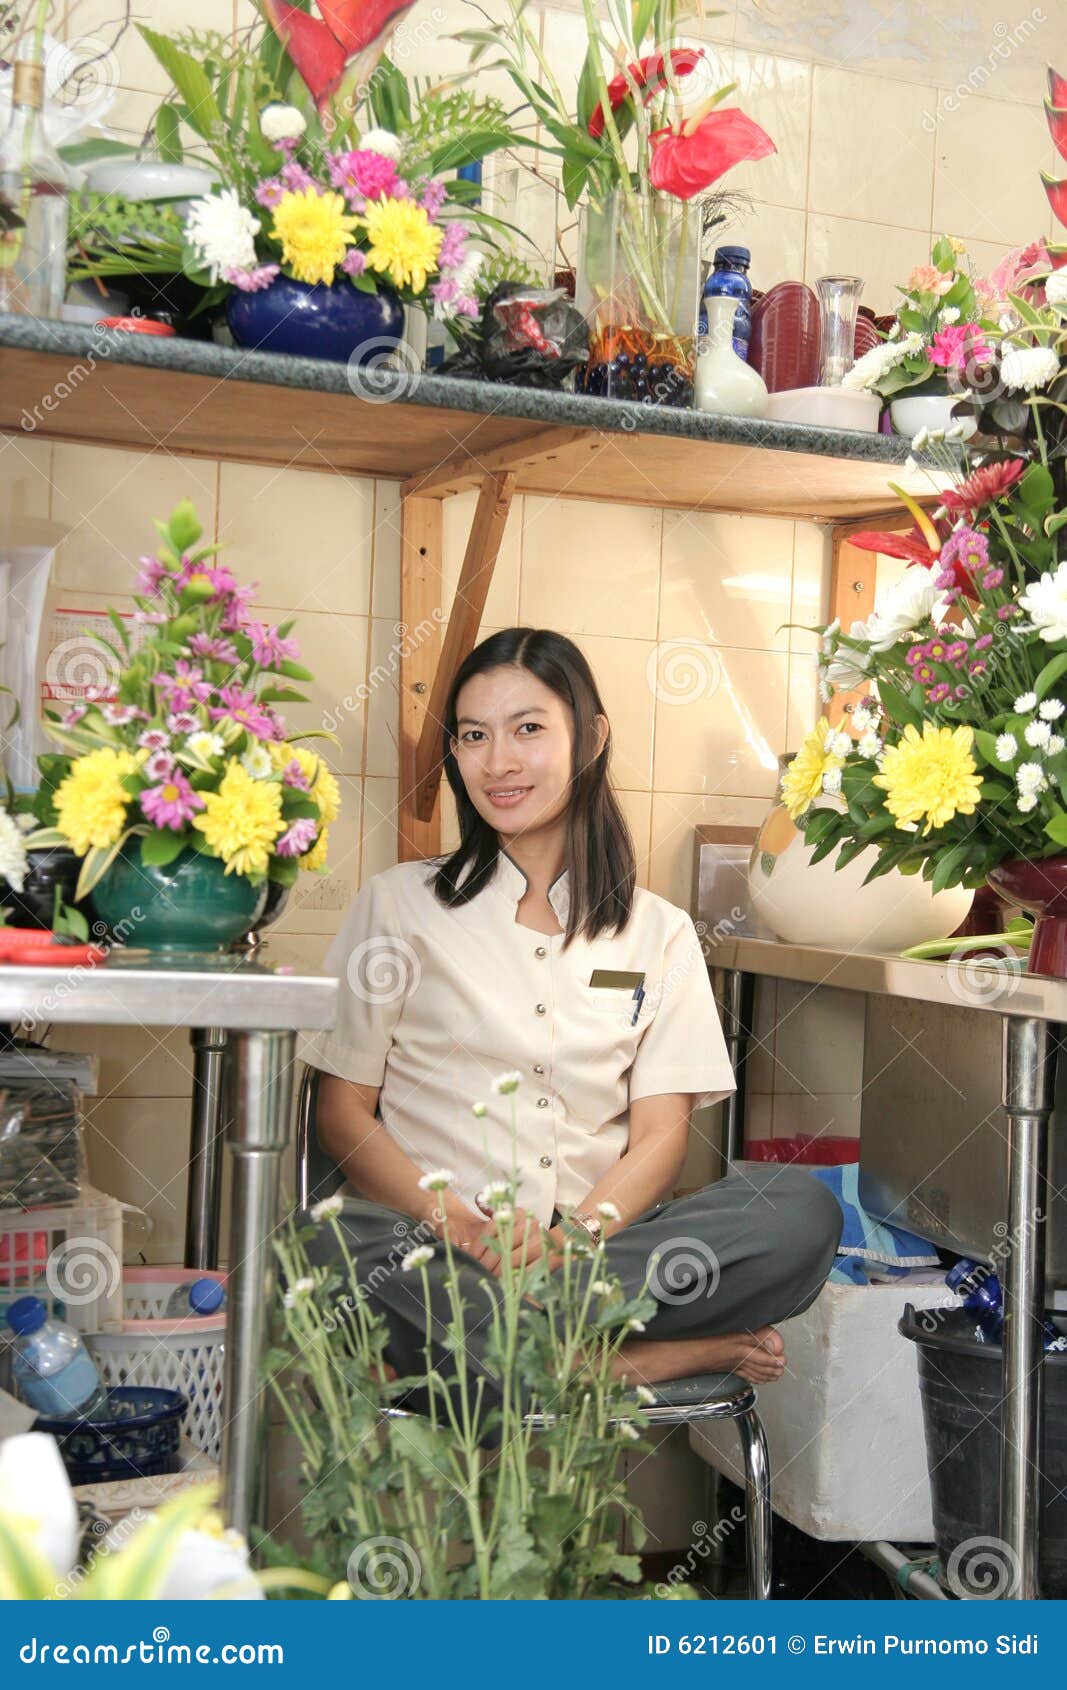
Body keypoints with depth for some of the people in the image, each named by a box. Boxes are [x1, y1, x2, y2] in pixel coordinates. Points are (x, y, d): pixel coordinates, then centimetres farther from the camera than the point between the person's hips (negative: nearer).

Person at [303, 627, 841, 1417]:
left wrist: (578, 1233, -17)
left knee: (803, 1210, -24)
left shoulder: (659, 932, 14)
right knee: (332, 1247, -36)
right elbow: (343, 1110, 4)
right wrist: (454, 1220, -16)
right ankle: (635, 1359, -25)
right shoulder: (401, 902, 10)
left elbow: (661, 1133, 5)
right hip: (439, 1249, -1)